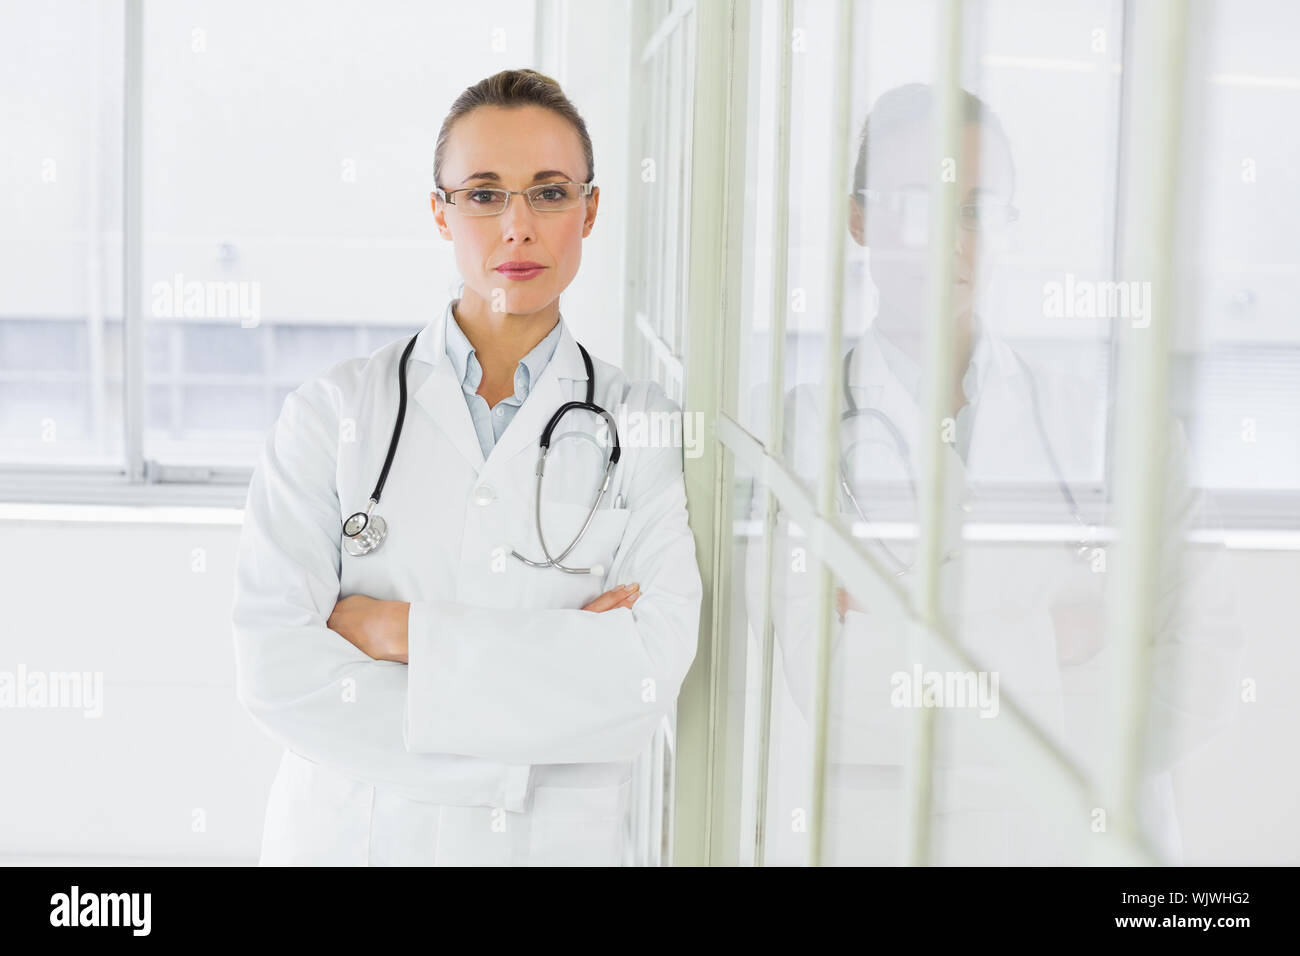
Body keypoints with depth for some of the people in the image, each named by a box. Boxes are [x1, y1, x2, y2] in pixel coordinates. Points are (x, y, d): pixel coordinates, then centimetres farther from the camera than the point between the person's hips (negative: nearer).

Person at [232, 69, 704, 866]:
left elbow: (649, 679, -16)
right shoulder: (336, 410, -6)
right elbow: (276, 669, -14)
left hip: (556, 836, 1)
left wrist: (401, 630, -17)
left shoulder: (644, 427, -5)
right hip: (351, 832, 0)